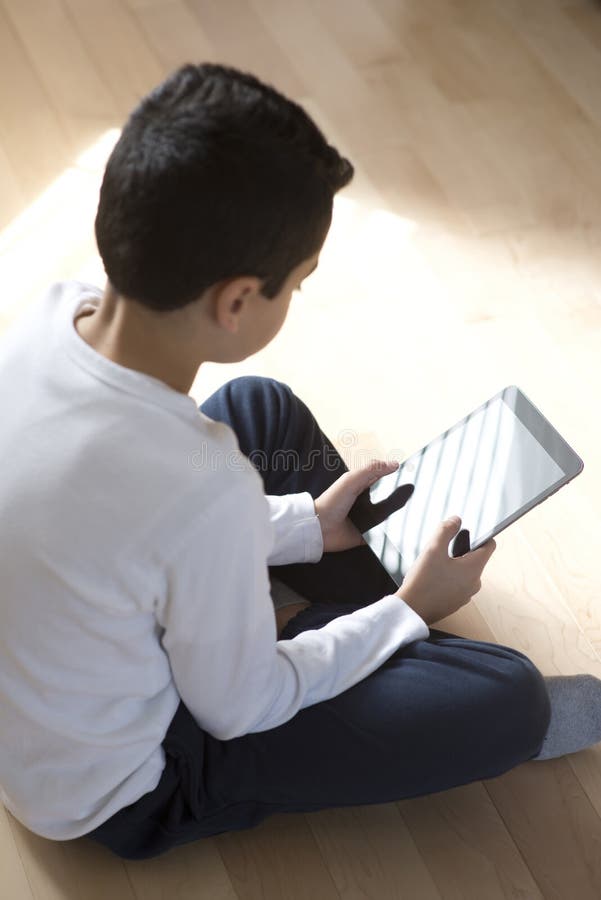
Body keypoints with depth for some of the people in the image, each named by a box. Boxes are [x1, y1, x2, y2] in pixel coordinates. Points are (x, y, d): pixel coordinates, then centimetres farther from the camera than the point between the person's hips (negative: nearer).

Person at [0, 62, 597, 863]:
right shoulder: (205, 489, -39)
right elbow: (239, 708, -19)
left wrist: (305, 524, 6)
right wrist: (410, 612, -5)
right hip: (115, 795, -7)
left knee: (262, 408, 15)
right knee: (510, 699, -12)